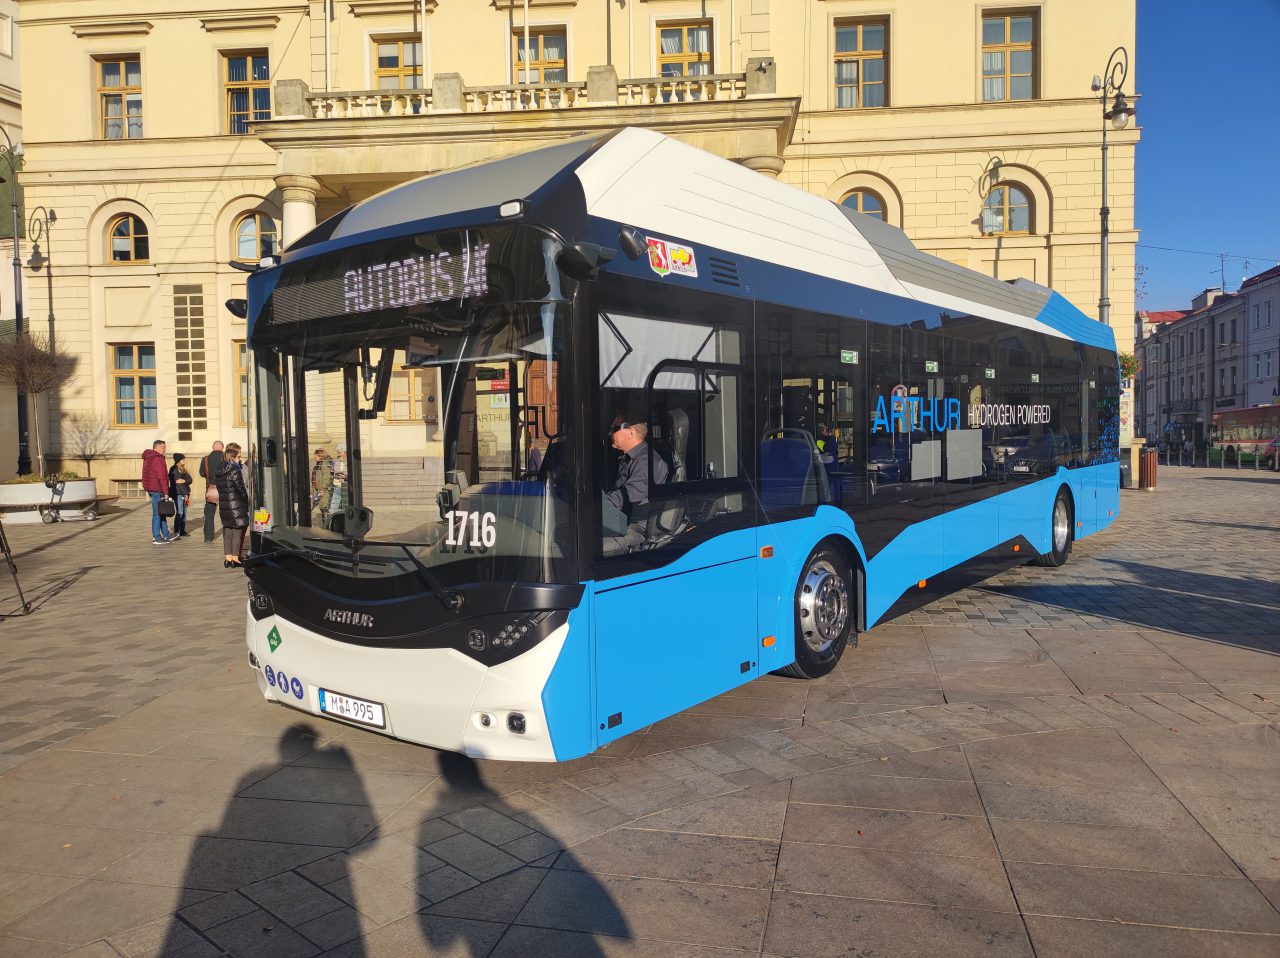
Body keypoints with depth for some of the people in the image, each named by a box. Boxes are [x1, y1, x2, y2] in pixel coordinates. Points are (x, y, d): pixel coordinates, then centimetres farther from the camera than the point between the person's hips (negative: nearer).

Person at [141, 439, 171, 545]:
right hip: (157, 489, -10)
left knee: (161, 512, 15)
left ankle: (166, 535, 21)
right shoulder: (158, 459, -15)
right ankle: (156, 538, -2)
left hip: (150, 488, 10)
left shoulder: (148, 458, 18)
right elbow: (162, 477, -20)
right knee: (157, 513, -5)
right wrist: (166, 492, -18)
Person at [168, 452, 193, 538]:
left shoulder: (183, 469, 17)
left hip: (185, 493, 8)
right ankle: (176, 532, -14)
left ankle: (182, 530, 16)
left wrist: (184, 481, -16)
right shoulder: (174, 470, -6)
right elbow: (177, 482, -12)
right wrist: (184, 494, -13)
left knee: (184, 512, 9)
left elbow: (190, 480, 7)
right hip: (178, 493, -8)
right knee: (179, 512, -13)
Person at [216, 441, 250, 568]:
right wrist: (247, 503, -1)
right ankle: (235, 558, 2)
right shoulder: (235, 470, -14)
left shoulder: (220, 470, 8)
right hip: (236, 506, -7)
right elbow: (241, 489, -12)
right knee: (238, 530, 1)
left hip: (223, 505, 7)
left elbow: (219, 488, 10)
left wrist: (224, 499, 13)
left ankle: (227, 557, 13)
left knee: (227, 531, 11)